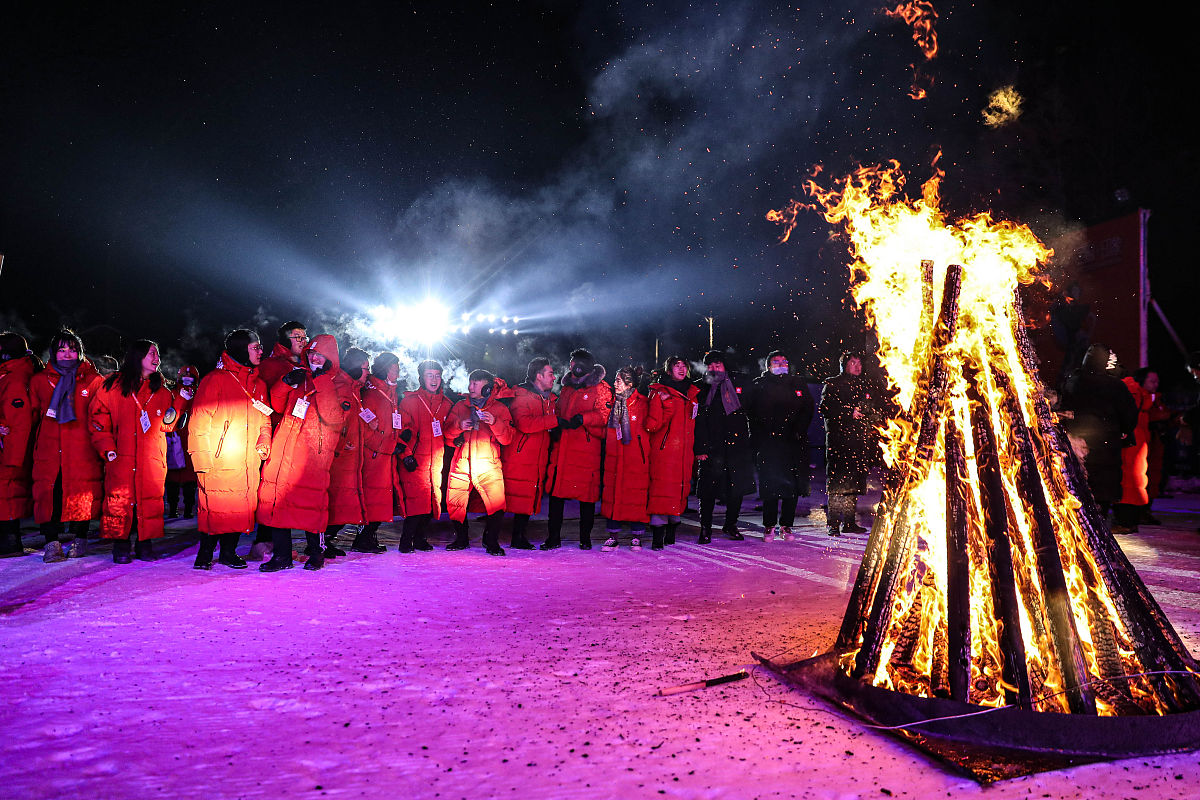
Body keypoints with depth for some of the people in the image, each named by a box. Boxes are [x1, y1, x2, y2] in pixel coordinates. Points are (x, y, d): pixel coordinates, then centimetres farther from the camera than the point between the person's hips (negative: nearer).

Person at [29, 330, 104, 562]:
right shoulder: (40, 380, 14)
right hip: (49, 449, 2)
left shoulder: (93, 381, 8)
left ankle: (78, 538, 13)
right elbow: (33, 414, 19)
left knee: (82, 492, -2)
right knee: (48, 493, -6)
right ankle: (52, 541, -2)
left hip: (83, 449, -1)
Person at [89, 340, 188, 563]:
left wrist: (180, 404, -3)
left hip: (152, 458, 2)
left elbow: (167, 424, 13)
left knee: (151, 499, -1)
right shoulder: (113, 385, 7)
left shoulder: (161, 389, 14)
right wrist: (107, 447, -4)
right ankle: (120, 545, 7)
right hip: (121, 457, -2)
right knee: (120, 500, -4)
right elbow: (98, 415, 6)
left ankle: (145, 544, 9)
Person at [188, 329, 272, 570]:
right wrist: (203, 460, -13)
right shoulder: (215, 380, -4)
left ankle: (229, 551, 17)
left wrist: (264, 443, 4)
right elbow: (199, 422, -7)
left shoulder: (259, 384, 16)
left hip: (248, 462, 6)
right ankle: (205, 553, 11)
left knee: (240, 507, 5)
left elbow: (265, 419, 23)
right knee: (213, 508, -4)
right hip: (218, 461, -5)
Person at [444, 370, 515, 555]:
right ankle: (461, 539, 22)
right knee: (454, 503, 0)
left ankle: (491, 542, 3)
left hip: (488, 465, -2)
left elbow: (507, 438, 0)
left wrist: (494, 422, -16)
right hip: (461, 463, 3)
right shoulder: (460, 406, 15)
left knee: (497, 503, -15)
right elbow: (447, 431, 11)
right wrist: (459, 426, -9)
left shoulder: (499, 408, 7)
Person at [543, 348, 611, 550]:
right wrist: (559, 421, 4)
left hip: (586, 448, -5)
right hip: (562, 446, 5)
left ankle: (585, 538, 11)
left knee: (587, 492, -1)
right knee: (555, 490, 1)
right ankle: (554, 537, 9)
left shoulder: (600, 389, 1)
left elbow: (603, 414, -10)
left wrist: (583, 418, -24)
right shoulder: (566, 387, 21)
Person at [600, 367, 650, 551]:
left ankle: (636, 536, 9)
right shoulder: (612, 401, 12)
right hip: (614, 454, 4)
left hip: (636, 455, -4)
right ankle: (613, 535, 8)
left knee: (636, 492, -2)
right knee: (613, 491, 1)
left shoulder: (641, 403, -1)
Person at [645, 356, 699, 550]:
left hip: (685, 452, 5)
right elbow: (652, 425, -8)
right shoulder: (659, 392, 1)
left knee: (680, 489, 5)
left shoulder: (691, 393, 17)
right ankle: (657, 537, -9)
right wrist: (663, 405, -18)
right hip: (664, 451, -5)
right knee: (662, 490, -11)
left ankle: (671, 533, 17)